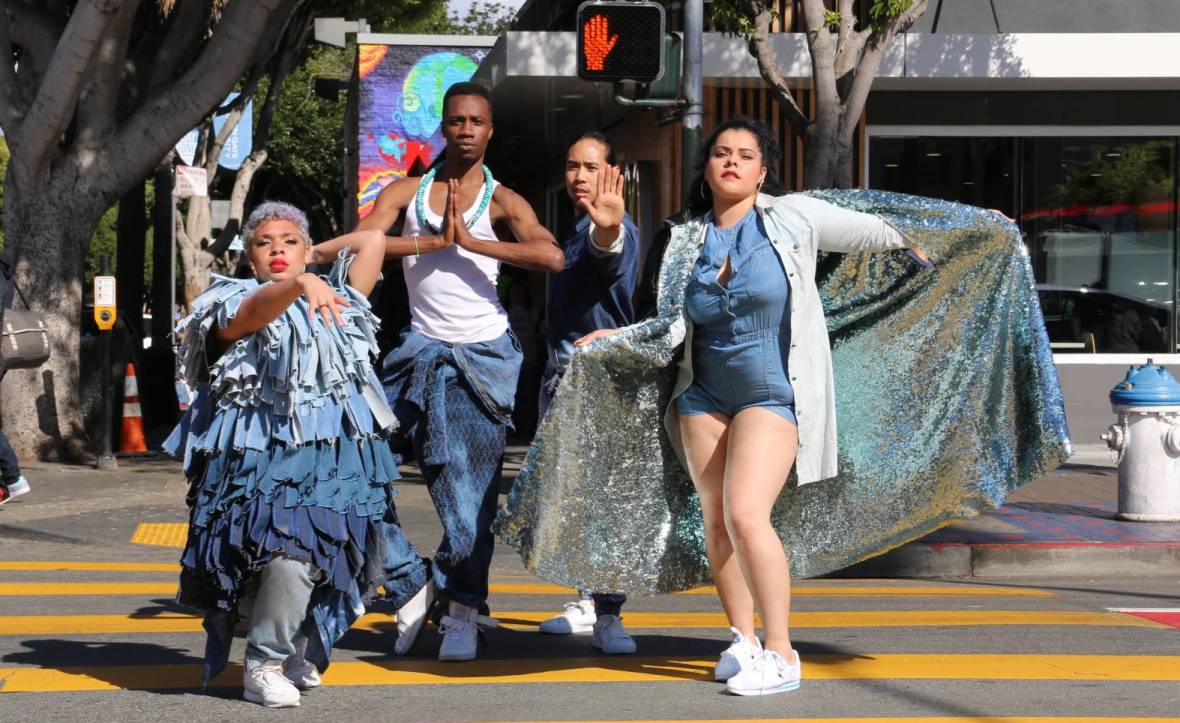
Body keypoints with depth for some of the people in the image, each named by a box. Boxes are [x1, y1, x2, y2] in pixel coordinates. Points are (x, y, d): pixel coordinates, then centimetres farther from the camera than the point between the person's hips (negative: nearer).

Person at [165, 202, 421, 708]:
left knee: (322, 559, -3)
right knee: (288, 556, -23)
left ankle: (299, 653, 23)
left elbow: (374, 239, 13)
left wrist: (317, 257, 23)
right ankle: (263, 667, -7)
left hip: (331, 458, 4)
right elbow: (257, 310, -18)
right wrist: (300, 284, -37)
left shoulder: (338, 301, 18)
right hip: (262, 457, -4)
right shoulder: (234, 302, 6)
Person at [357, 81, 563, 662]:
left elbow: (552, 256, -15)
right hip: (423, 348, 2)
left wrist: (472, 241, -15)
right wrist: (435, 242, -13)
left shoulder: (501, 200, 2)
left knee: (473, 487, -3)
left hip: (485, 353, -2)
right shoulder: (406, 192, 8)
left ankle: (463, 609, 2)